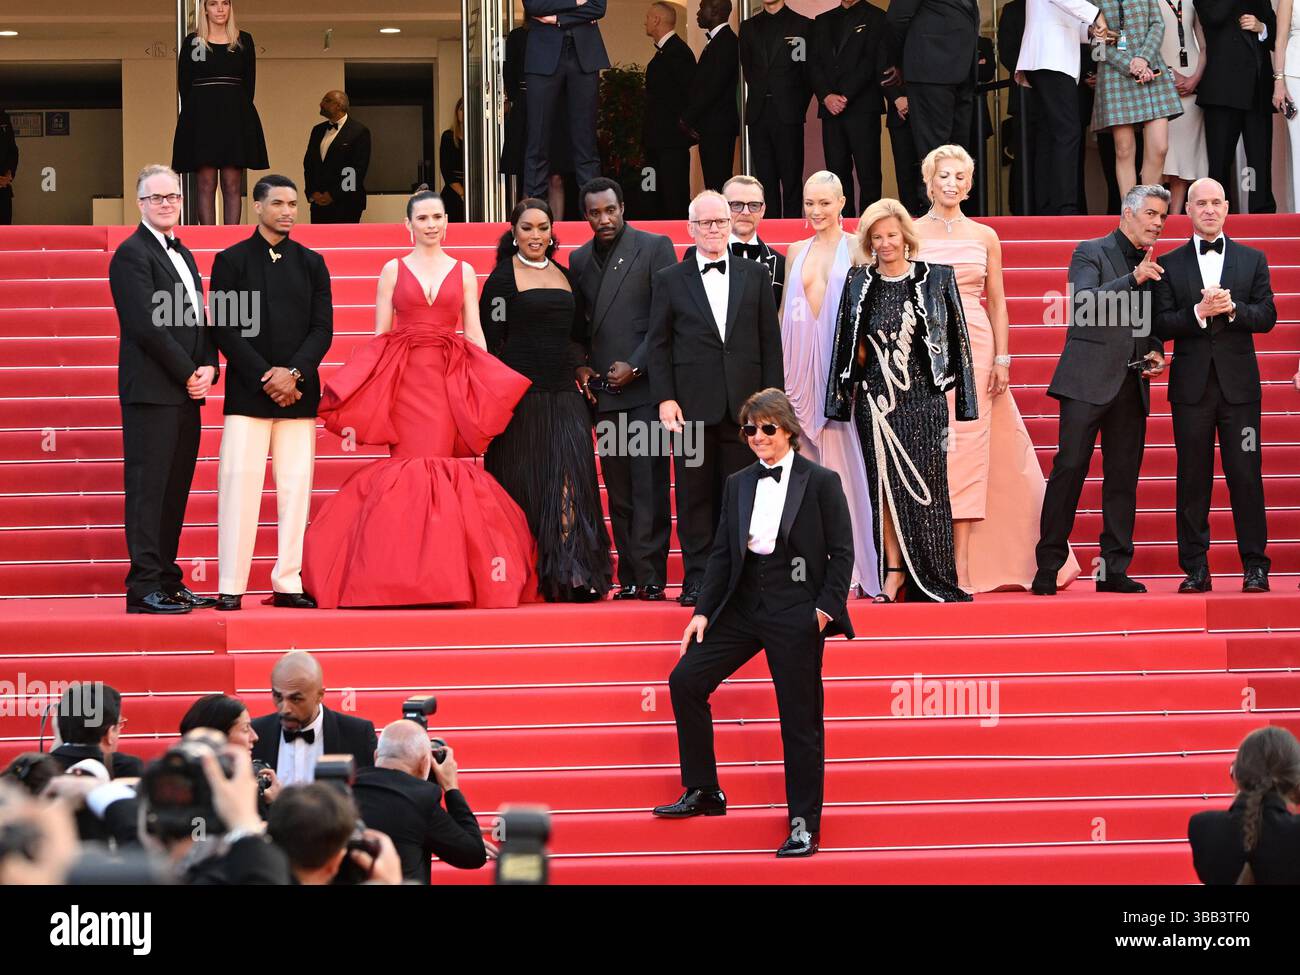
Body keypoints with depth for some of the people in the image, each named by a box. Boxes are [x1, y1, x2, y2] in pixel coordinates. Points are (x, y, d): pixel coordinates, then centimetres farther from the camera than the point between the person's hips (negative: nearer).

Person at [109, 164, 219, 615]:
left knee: (175, 490, 9)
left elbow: (200, 321, 19)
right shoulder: (132, 254, -8)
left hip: (186, 391, 8)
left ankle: (168, 582, 14)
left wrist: (209, 368, 2)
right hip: (151, 390, -8)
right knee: (148, 488, -7)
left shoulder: (183, 255, 19)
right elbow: (145, 324, -15)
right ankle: (144, 587, -6)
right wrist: (188, 373, -12)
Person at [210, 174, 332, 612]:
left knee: (296, 486, 2)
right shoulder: (232, 261, 3)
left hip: (298, 392, 3)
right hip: (248, 392, -3)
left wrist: (293, 372, -10)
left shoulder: (311, 263, 12)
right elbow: (224, 329, -3)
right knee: (240, 483, -7)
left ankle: (288, 583, 6)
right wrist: (266, 376, -12)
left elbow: (323, 328, 7)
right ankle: (230, 587, -5)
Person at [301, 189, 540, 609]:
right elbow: (380, 335, 6)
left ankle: (446, 580, -5)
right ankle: (407, 579, -7)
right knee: (410, 466, -8)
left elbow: (474, 334, 9)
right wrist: (362, 398, -3)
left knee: (445, 467, -7)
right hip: (404, 378, -1)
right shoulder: (393, 270, 9)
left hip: (451, 381, 1)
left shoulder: (464, 272, 11)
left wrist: (485, 391, 0)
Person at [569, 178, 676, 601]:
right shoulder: (579, 259, 16)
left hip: (644, 386, -5)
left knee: (649, 486, -8)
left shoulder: (654, 248, 0)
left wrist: (636, 366, -11)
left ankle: (651, 577, -9)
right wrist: (580, 365, 5)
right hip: (603, 390, 5)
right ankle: (629, 578, 7)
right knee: (618, 491, 5)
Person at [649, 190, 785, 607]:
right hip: (692, 405, -1)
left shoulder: (755, 275, 11)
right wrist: (664, 398, -5)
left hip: (744, 404, 1)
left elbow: (770, 341, 9)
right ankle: (698, 579, 5)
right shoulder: (669, 280, 7)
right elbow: (658, 344, 5)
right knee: (695, 495, 0)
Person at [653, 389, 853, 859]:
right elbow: (722, 552, 11)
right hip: (743, 606, 5)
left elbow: (841, 552, -3)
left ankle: (804, 827, 6)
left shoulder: (820, 482, -4)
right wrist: (703, 611, 3)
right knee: (685, 679, -2)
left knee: (799, 719, -2)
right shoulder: (738, 484, 10)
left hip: (795, 612, -5)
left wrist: (826, 608, -11)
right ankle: (703, 791, 10)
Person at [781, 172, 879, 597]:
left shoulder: (855, 249, 3)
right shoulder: (797, 252, 15)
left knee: (842, 455, -6)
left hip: (841, 359, -4)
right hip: (800, 361, 4)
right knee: (806, 459, 2)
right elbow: (785, 310, 17)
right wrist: (779, 364, 8)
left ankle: (850, 564, -4)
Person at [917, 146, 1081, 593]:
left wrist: (1002, 359, 1)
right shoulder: (912, 234, 5)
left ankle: (963, 565, -6)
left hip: (975, 346, 1)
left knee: (969, 449, -4)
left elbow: (997, 303, 10)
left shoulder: (984, 236, 9)